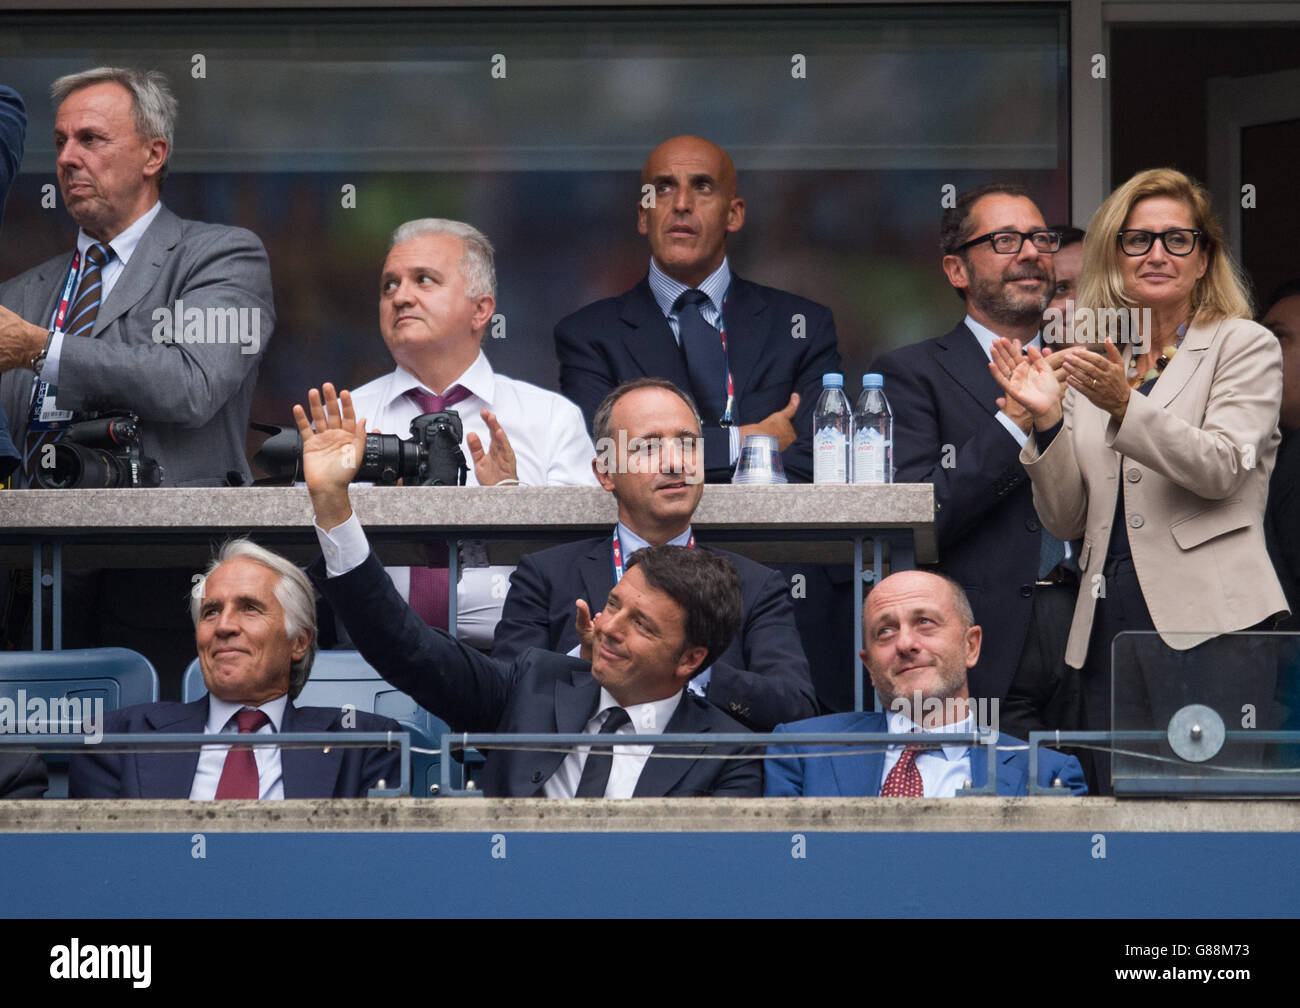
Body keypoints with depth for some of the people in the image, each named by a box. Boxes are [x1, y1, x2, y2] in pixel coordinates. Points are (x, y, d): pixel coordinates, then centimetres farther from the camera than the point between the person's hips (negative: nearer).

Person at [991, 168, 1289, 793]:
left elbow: (1221, 467, -10)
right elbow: (1065, 520, 16)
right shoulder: (1093, 361, 19)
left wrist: (1124, 406, -22)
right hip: (1109, 622, 5)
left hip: (1209, 619, -5)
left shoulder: (1243, 346, 7)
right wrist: (1048, 420, 1)